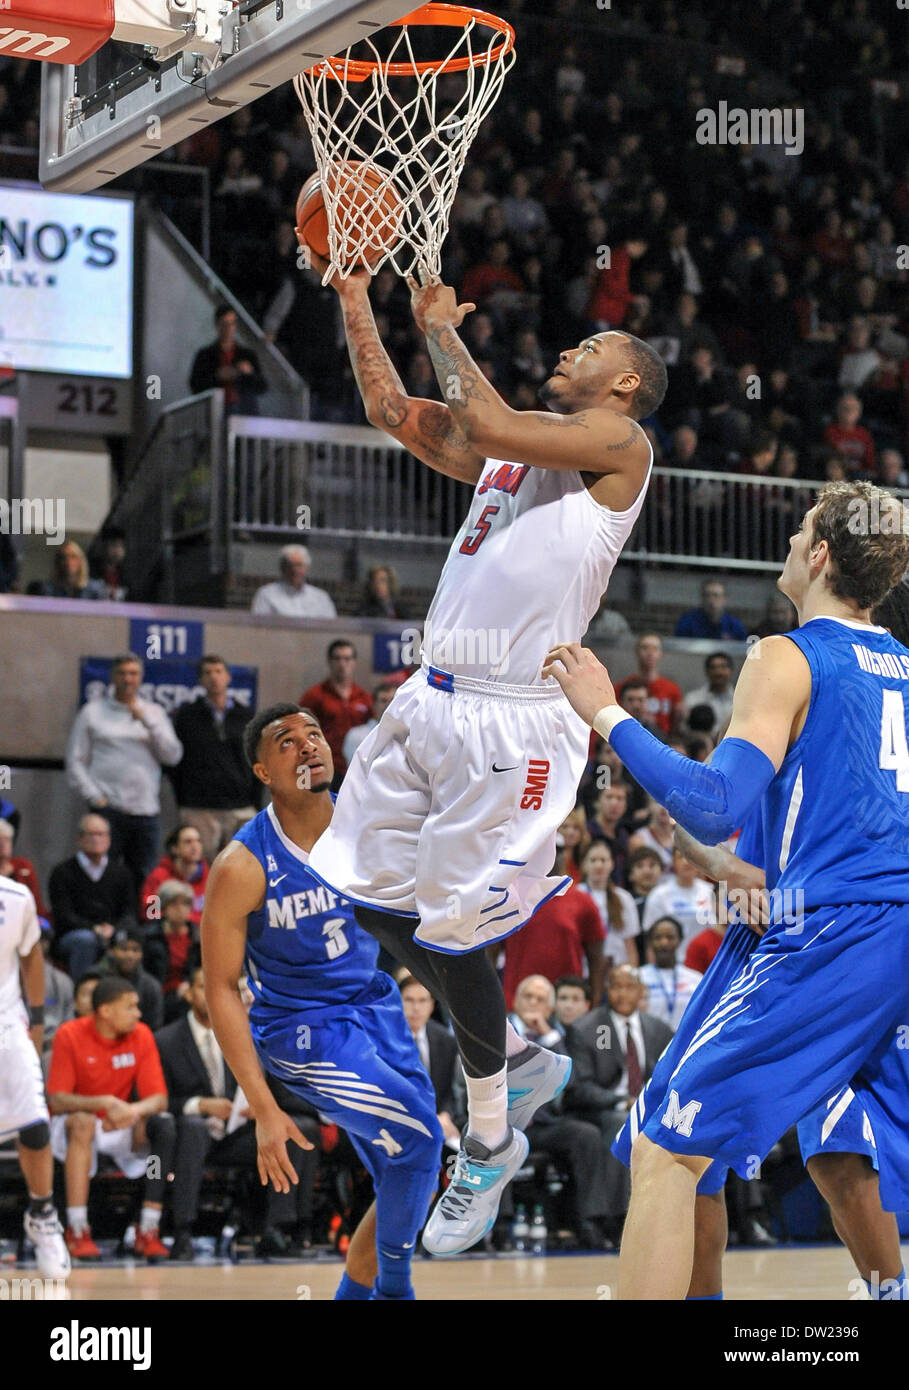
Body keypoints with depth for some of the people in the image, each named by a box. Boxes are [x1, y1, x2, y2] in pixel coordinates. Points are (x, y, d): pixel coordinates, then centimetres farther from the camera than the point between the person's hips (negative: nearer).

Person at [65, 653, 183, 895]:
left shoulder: (154, 712, 15)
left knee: (142, 880, 3)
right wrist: (95, 798, -6)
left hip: (147, 811, 3)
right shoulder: (93, 711, 8)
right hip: (108, 809, -3)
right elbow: (75, 762, 5)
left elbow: (173, 756, 3)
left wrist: (147, 721, -5)